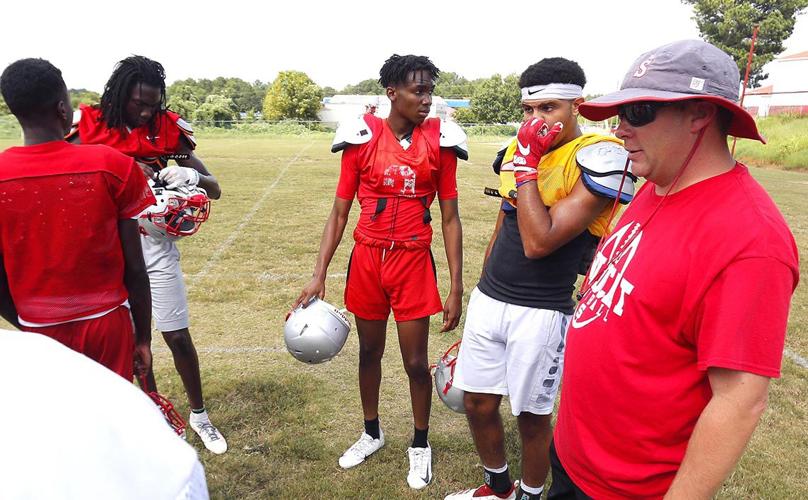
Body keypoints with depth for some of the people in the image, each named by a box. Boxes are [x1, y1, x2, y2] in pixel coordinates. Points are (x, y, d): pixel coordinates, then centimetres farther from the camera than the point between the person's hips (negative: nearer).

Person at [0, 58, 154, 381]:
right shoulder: (112, 166, -12)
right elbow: (134, 269, -8)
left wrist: (28, 328, 15)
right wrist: (143, 337, 3)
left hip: (38, 332, 1)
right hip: (108, 325, -1)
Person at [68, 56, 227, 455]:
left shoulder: (167, 128, -1)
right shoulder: (88, 127, -3)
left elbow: (214, 189, -1)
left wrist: (191, 175, -24)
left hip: (155, 244, 0)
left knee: (177, 336, 4)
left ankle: (199, 415, 24)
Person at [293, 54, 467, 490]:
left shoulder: (439, 141, -3)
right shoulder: (363, 138, -3)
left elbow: (450, 218, 0)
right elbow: (339, 213, 1)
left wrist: (456, 288, -3)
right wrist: (318, 275, -5)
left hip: (413, 262, -1)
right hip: (367, 260, 1)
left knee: (416, 362, 6)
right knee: (369, 352, 17)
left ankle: (420, 444, 32)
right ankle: (371, 432, 41)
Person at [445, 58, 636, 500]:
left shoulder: (596, 160, -16)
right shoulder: (518, 148, 7)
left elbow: (538, 242, -23)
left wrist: (527, 163, -19)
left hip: (540, 314, -7)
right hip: (487, 299, 7)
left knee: (532, 416, 10)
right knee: (477, 403, 16)